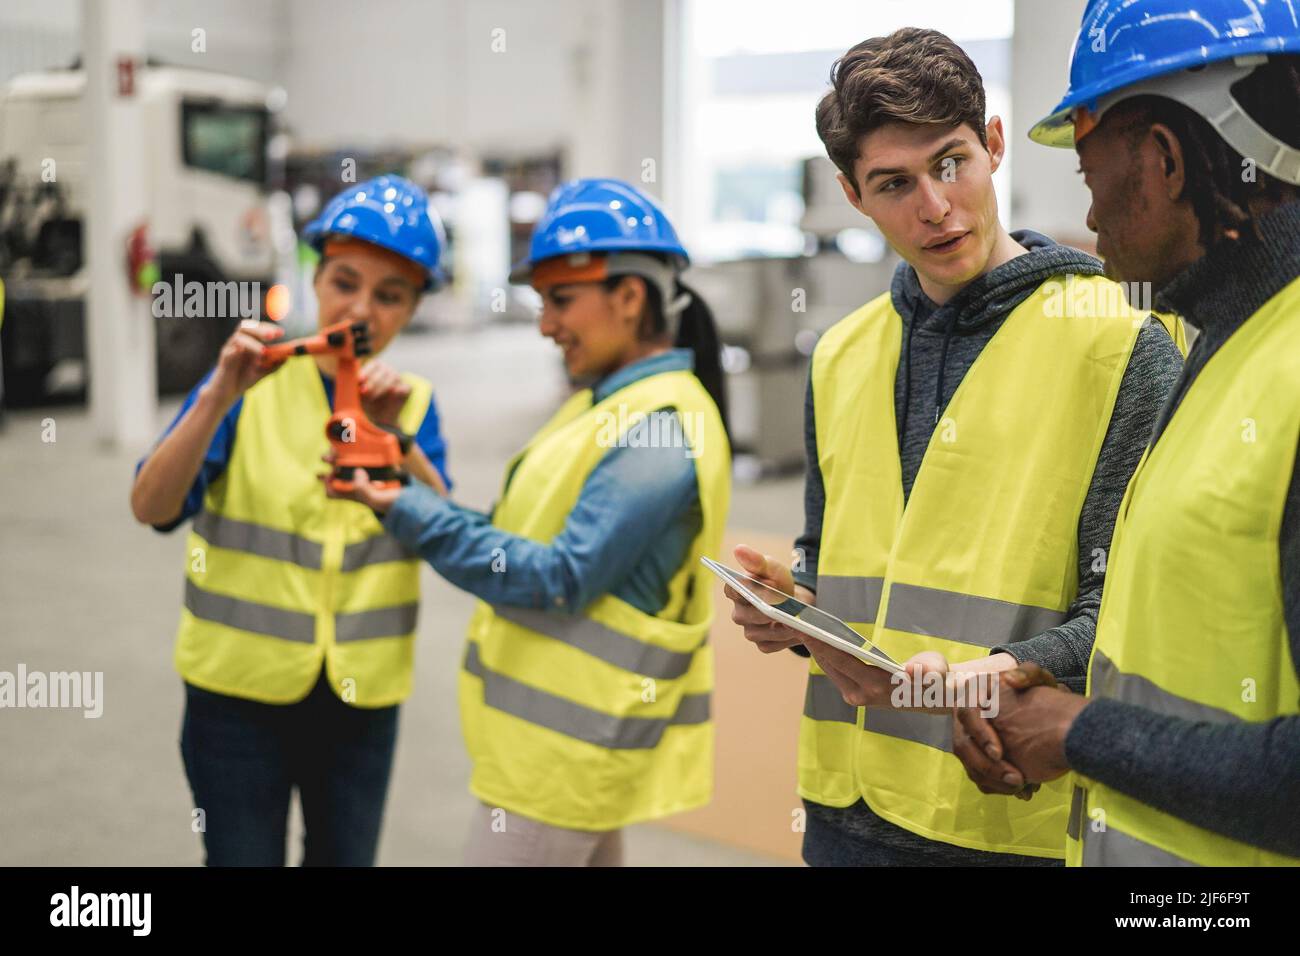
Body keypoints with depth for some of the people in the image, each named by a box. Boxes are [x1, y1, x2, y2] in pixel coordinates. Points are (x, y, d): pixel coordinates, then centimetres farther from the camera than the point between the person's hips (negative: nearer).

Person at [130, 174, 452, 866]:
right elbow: (151, 508, -14)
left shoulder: (412, 402, 3)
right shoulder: (253, 383, -5)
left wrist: (397, 438, -21)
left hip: (362, 696, 3)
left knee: (346, 856, 15)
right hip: (240, 686, -2)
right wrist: (218, 398, -27)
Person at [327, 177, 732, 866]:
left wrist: (409, 511, -24)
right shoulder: (615, 402, 11)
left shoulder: (660, 430, -20)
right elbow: (542, 534, 13)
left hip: (568, 747, -10)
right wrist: (409, 495, 3)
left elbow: (561, 580, -23)